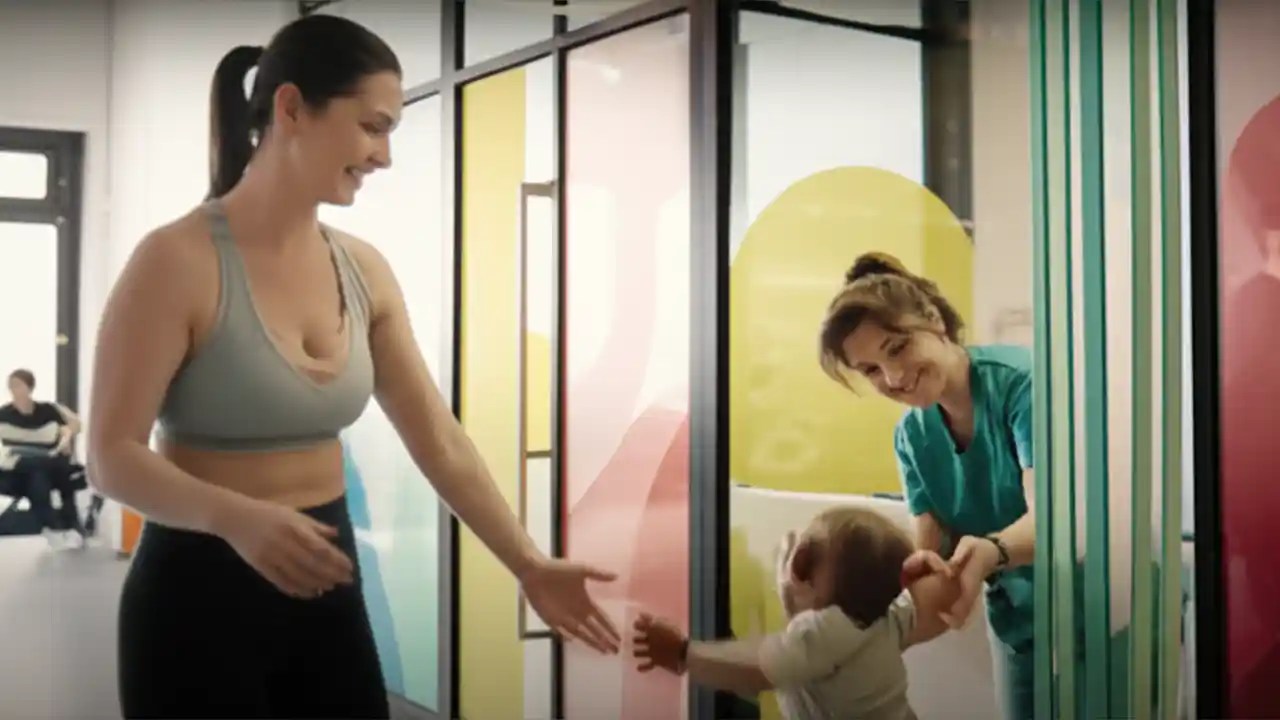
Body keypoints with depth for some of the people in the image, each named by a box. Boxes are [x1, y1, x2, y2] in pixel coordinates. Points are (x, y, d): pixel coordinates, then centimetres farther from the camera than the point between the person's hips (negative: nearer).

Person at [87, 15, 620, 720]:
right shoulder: (178, 259, -15)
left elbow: (440, 441, 4)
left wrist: (529, 565, 0)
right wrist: (235, 518, -33)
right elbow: (113, 455, -16)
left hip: (324, 583, 6)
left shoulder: (364, 271, 3)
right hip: (199, 588, -5)